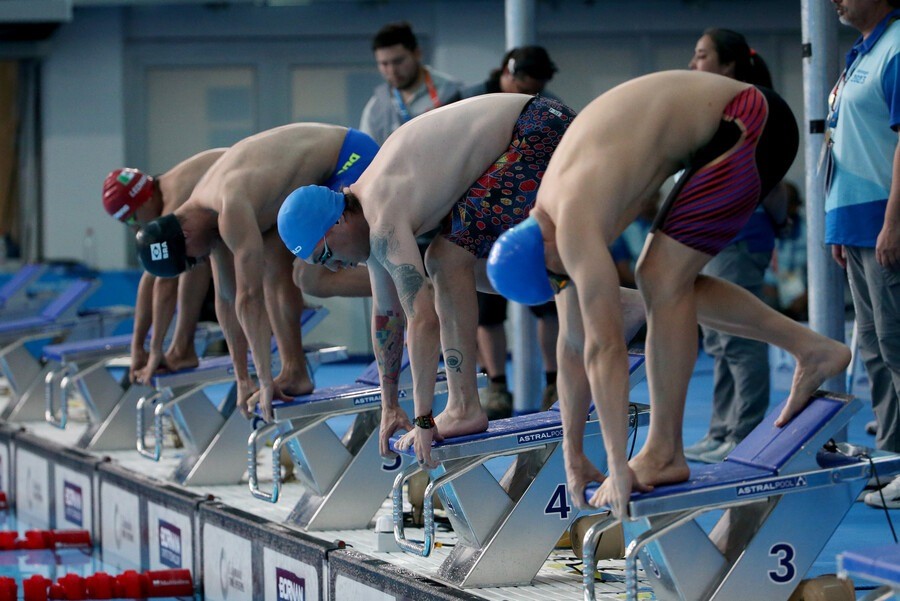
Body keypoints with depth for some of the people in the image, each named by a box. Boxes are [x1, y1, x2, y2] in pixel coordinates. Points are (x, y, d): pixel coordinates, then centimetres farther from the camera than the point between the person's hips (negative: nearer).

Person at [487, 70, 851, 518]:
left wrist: (618, 468, -22)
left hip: (750, 127, -9)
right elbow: (573, 344, 13)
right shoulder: (553, 218, 6)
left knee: (664, 281, -10)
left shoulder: (575, 230, -22)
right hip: (728, 130, 9)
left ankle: (664, 452, -2)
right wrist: (572, 453, 15)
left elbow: (604, 347, -24)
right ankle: (813, 350, 15)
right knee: (661, 281, 13)